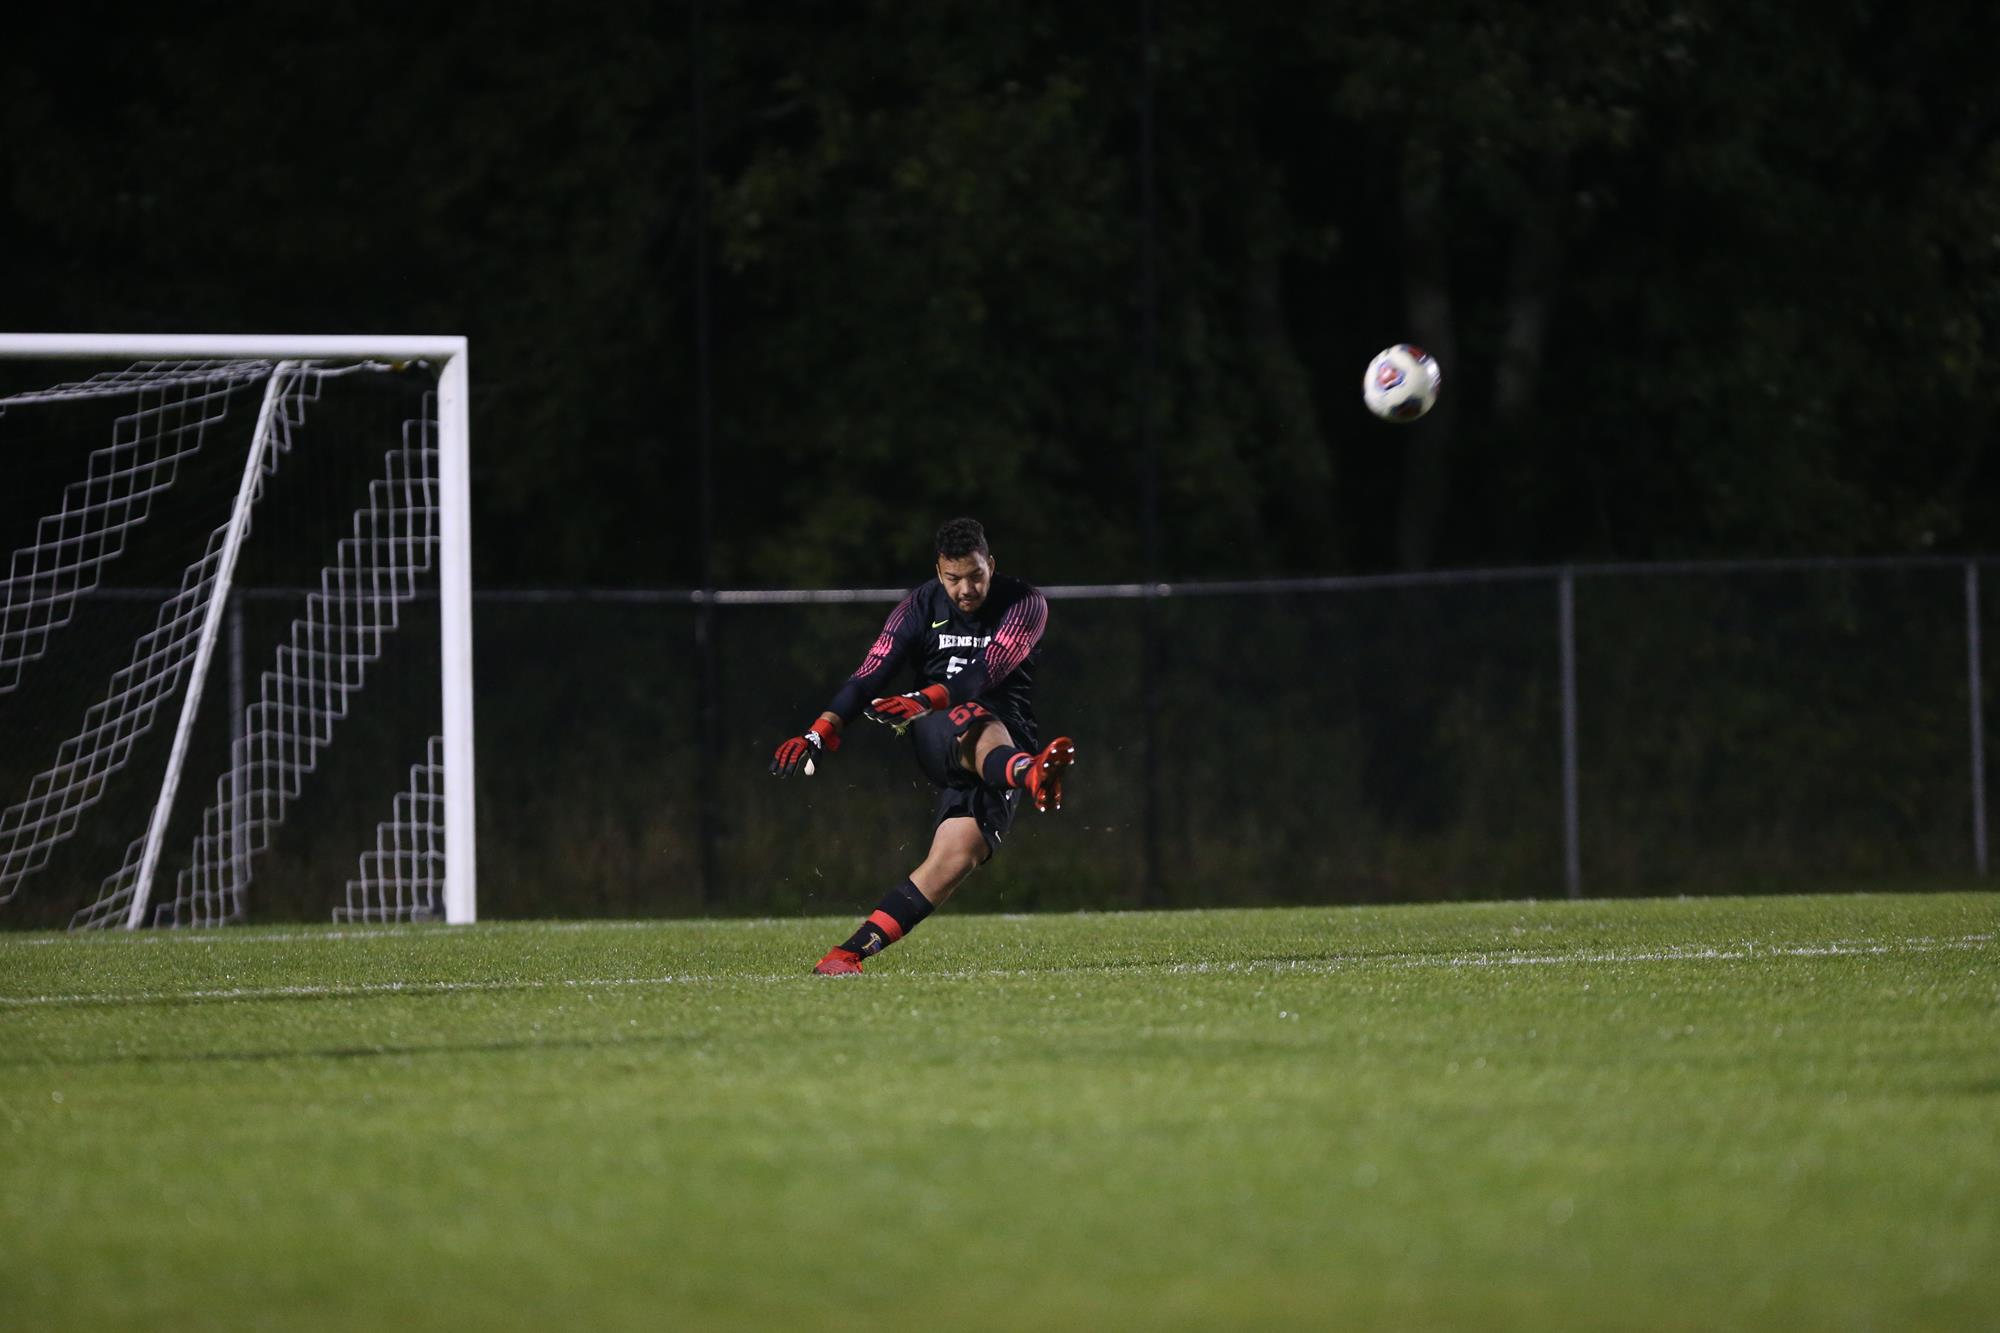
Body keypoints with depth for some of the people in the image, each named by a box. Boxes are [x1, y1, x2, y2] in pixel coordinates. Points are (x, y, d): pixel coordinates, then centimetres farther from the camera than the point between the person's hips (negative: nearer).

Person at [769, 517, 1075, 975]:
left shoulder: (1025, 605, -1)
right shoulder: (921, 606, 5)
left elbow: (987, 672, -17)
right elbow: (870, 675, -3)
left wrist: (926, 699, -34)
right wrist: (820, 734, -17)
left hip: (1009, 739, 1)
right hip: (935, 737, -1)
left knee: (959, 851, -21)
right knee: (979, 728, -38)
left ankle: (849, 953, -24)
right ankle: (1030, 775, -78)